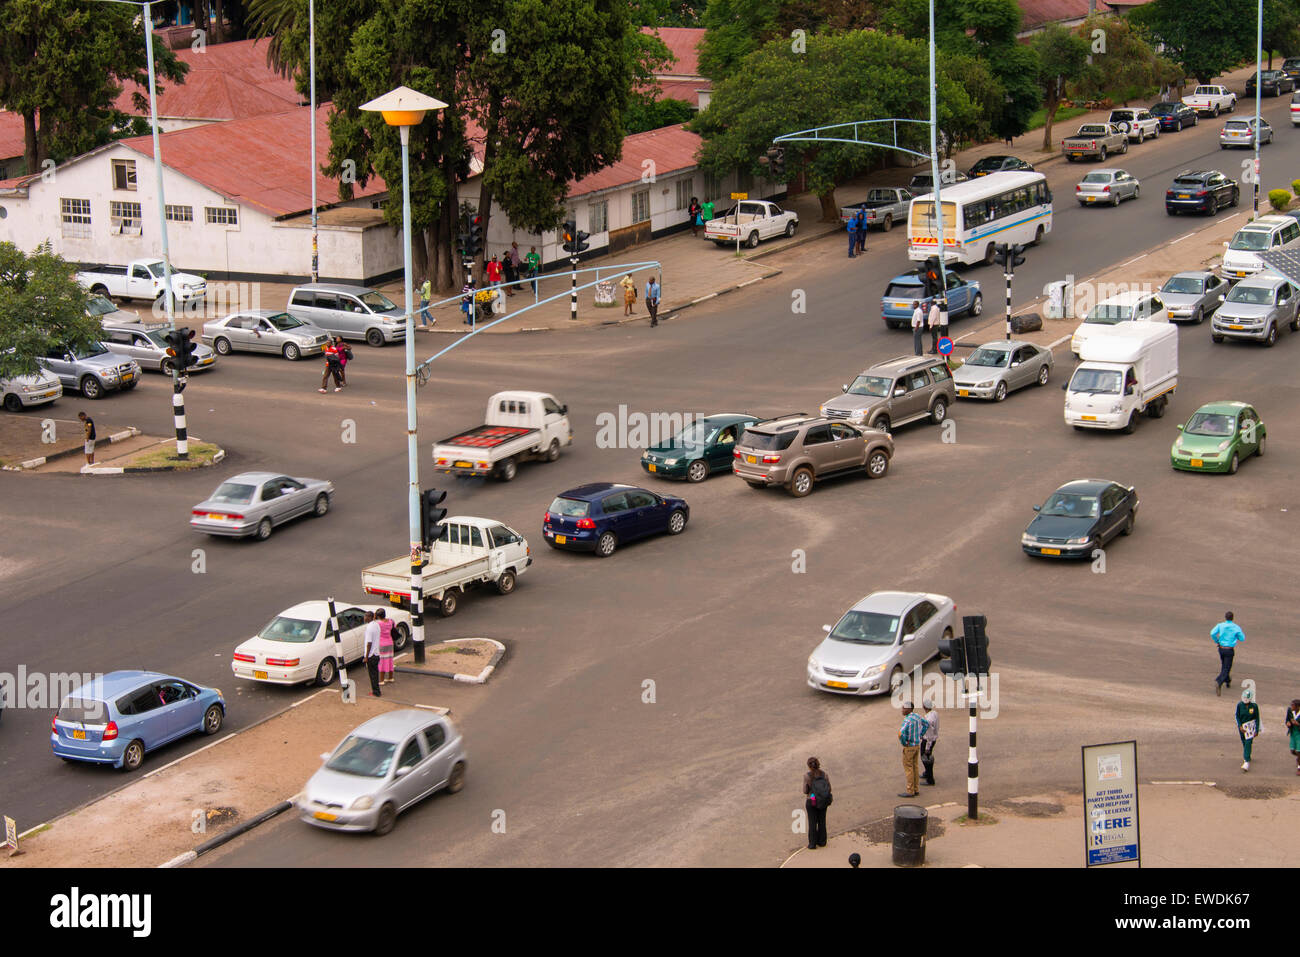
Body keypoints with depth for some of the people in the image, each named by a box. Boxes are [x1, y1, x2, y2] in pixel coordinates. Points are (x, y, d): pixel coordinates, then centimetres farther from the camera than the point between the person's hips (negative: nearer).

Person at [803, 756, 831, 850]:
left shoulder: (807, 775, -20)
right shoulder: (824, 774, -12)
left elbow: (805, 791, -14)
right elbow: (829, 788, -5)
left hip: (811, 801, -3)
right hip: (823, 801, 3)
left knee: (812, 823, 12)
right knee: (822, 821, 19)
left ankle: (812, 844, 20)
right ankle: (822, 841, 31)